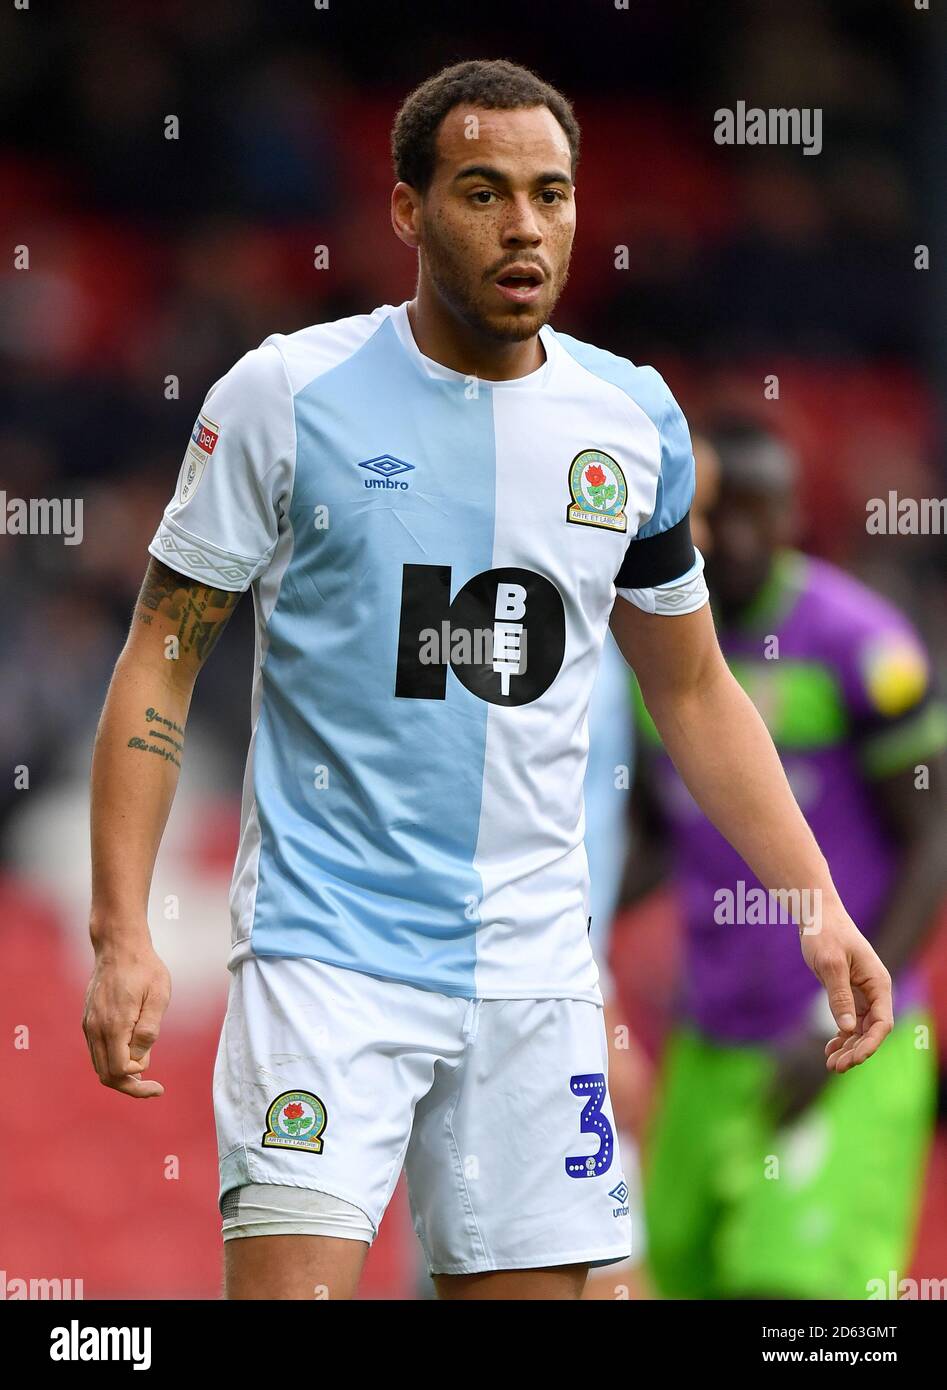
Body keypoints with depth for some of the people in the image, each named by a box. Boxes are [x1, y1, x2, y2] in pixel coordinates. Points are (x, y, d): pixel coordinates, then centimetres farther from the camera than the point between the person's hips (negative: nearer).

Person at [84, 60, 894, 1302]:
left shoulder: (634, 419, 7)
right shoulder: (286, 396, -5)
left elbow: (695, 693, 19)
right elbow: (161, 664, -1)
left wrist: (818, 909, 11)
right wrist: (122, 933, -10)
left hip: (532, 961, 4)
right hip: (324, 953, -4)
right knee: (291, 1282, -17)